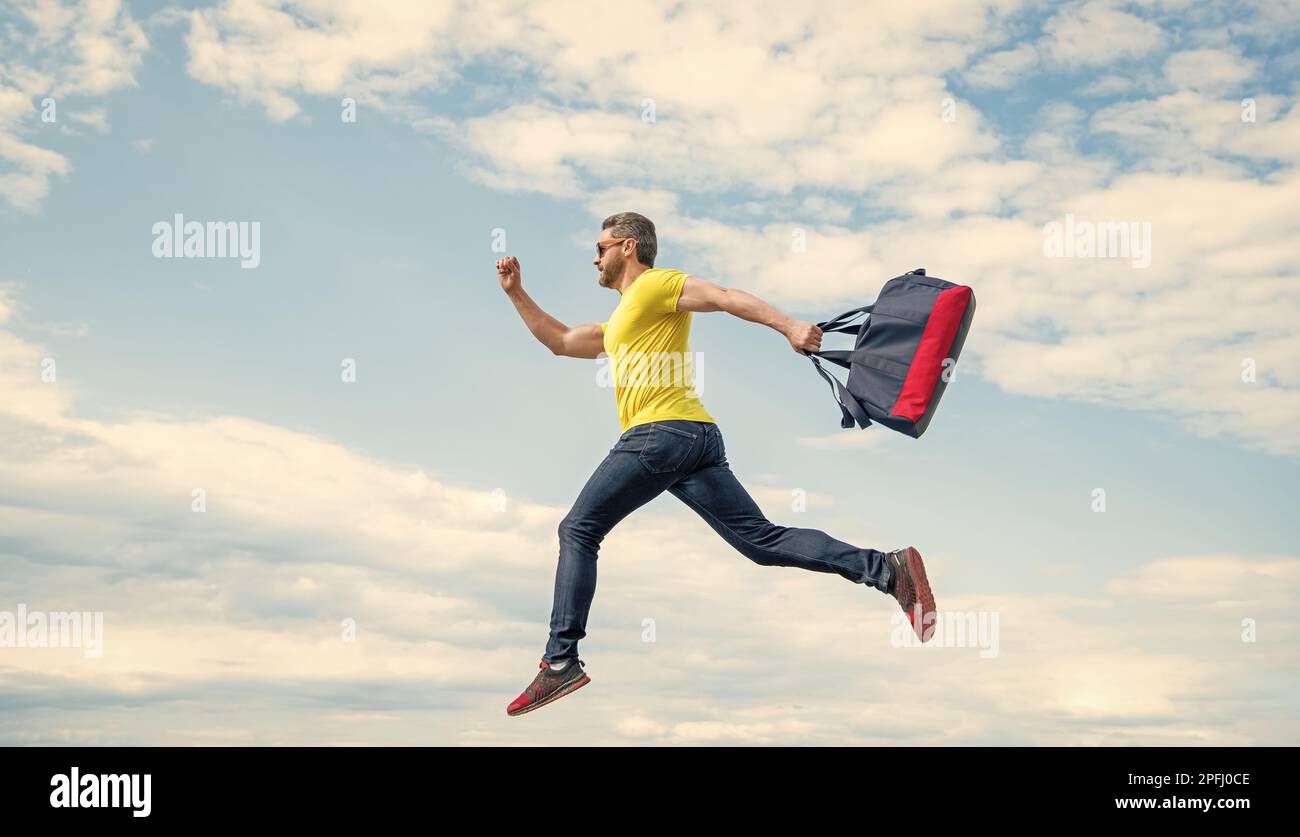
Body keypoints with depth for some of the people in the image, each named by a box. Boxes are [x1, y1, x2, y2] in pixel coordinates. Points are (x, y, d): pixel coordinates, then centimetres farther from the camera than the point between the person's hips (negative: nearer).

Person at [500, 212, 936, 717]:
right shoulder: (618, 323, 32)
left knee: (578, 531, -1)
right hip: (698, 437, 9)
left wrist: (788, 325, -24)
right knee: (761, 540, -1)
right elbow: (560, 342, 41)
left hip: (660, 433, -9)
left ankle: (560, 661, -4)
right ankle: (888, 570, -12)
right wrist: (516, 294, 36)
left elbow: (725, 297, -10)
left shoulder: (654, 285, 3)